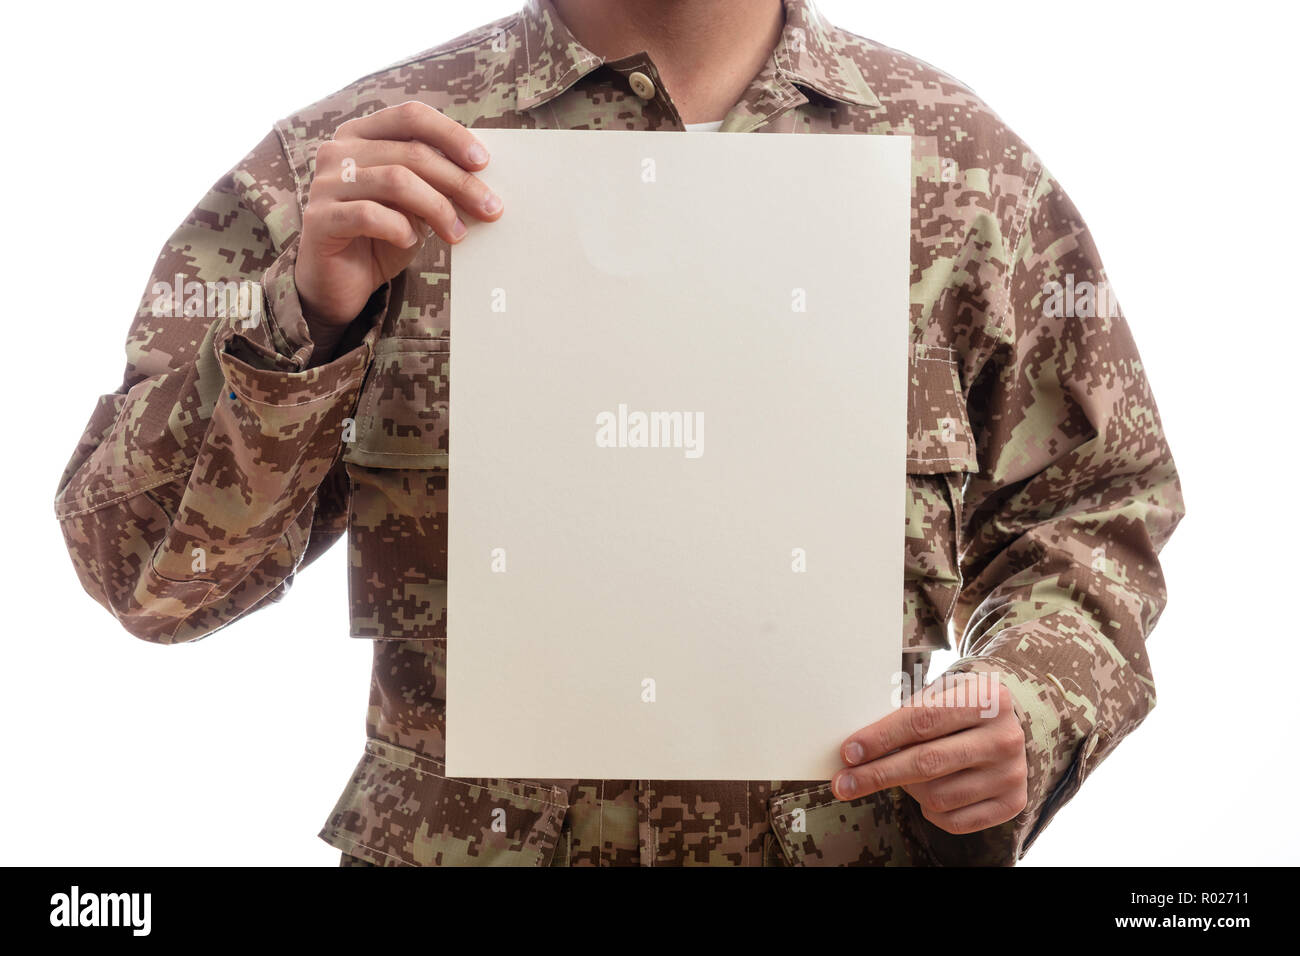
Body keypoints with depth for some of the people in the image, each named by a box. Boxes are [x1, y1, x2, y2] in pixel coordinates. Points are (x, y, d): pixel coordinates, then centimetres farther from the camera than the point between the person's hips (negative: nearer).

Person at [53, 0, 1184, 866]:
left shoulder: (958, 158, -1)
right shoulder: (349, 160, -6)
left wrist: (1031, 712, -12)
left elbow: (1093, 509, 7)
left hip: (855, 834, 2)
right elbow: (146, 567, -8)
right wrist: (305, 321, -24)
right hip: (459, 839, -1)